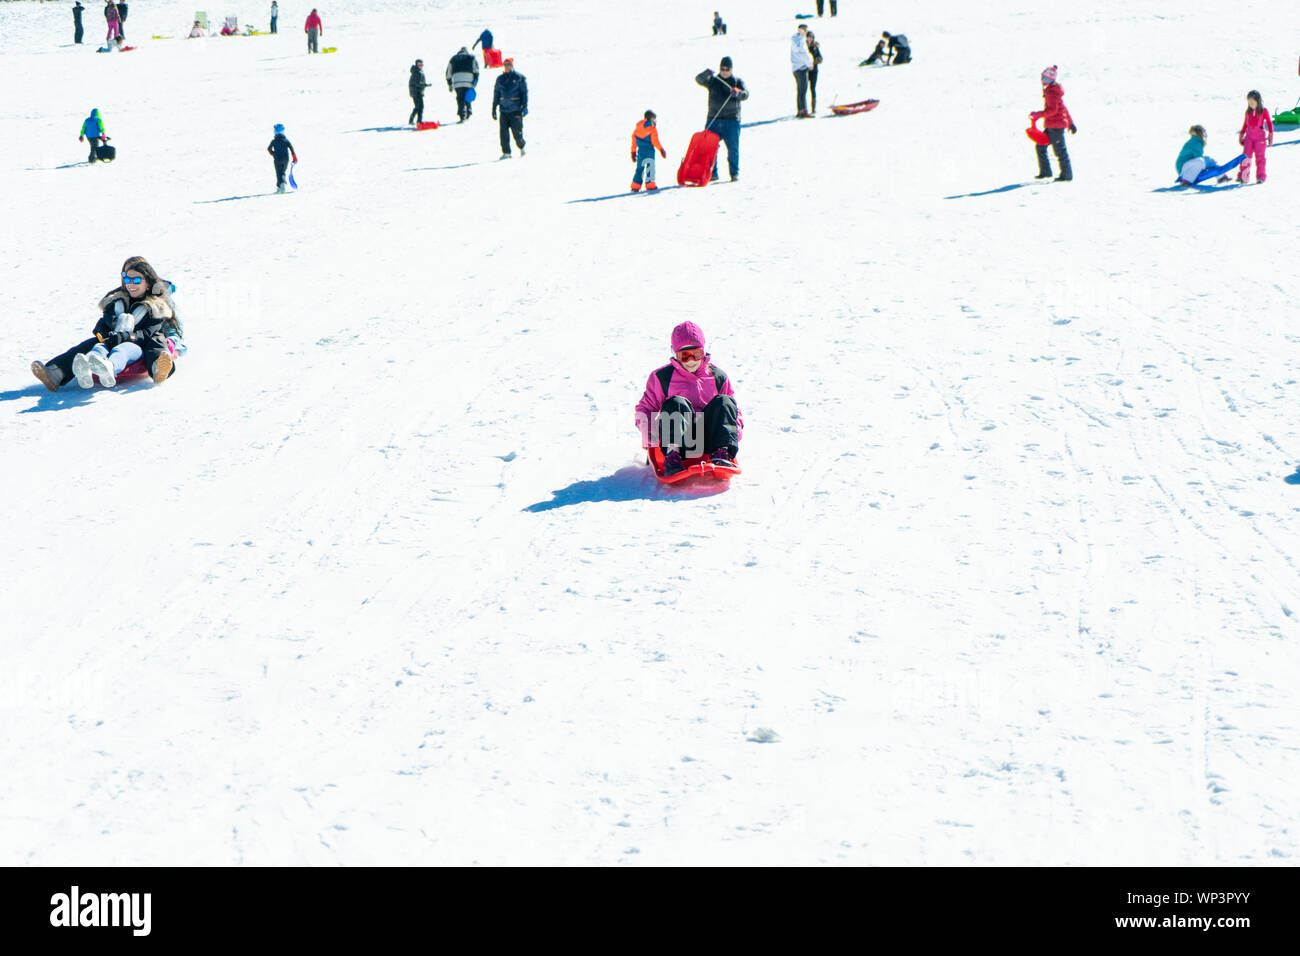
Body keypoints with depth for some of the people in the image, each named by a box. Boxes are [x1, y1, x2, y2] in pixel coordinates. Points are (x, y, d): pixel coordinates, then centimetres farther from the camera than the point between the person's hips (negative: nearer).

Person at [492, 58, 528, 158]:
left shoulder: (519, 78, 0)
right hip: (504, 110, 4)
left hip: (516, 110, -4)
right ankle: (506, 152, 5)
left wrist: (524, 106, -7)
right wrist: (494, 108, 15)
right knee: (503, 132, -3)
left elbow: (524, 92, 0)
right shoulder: (500, 79, 12)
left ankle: (521, 147, 23)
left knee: (517, 131, -3)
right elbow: (496, 94, 18)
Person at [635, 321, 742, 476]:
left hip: (709, 438, 2)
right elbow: (645, 409, 16)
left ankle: (722, 452, -39)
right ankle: (672, 454, -50)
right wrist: (649, 435, -4)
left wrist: (736, 430, 0)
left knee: (724, 401, -19)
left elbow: (732, 411, 23)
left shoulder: (718, 377, 19)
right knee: (675, 403, -28)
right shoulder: (662, 377, 14)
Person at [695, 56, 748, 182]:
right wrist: (706, 74, -28)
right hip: (714, 119, 1)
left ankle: (734, 172, 6)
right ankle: (712, 172, 7)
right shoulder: (713, 80, 9)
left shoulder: (737, 81, 7)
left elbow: (745, 94, -7)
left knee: (733, 148, -4)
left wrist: (738, 93, -30)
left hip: (732, 120, -1)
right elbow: (699, 80, -7)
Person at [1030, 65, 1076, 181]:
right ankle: (1045, 171, 16)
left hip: (1056, 126, -10)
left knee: (1059, 150, -4)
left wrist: (1038, 114, -23)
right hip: (1050, 126, 10)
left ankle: (1067, 174, 4)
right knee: (1040, 146, 11)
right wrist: (1070, 123, 24)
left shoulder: (1052, 92, -16)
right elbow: (1063, 107, 20)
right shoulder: (1052, 90, 15)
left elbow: (1052, 109, -25)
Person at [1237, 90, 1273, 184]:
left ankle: (1260, 177, 2)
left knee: (1259, 156, -2)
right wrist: (1241, 135, 20)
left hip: (1260, 136, -3)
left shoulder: (1264, 111, -2)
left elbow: (1269, 123, 4)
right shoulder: (1248, 111, 9)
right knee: (1246, 156, -2)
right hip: (1249, 136, 3)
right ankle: (1242, 176, -1)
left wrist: (1270, 135, -1)